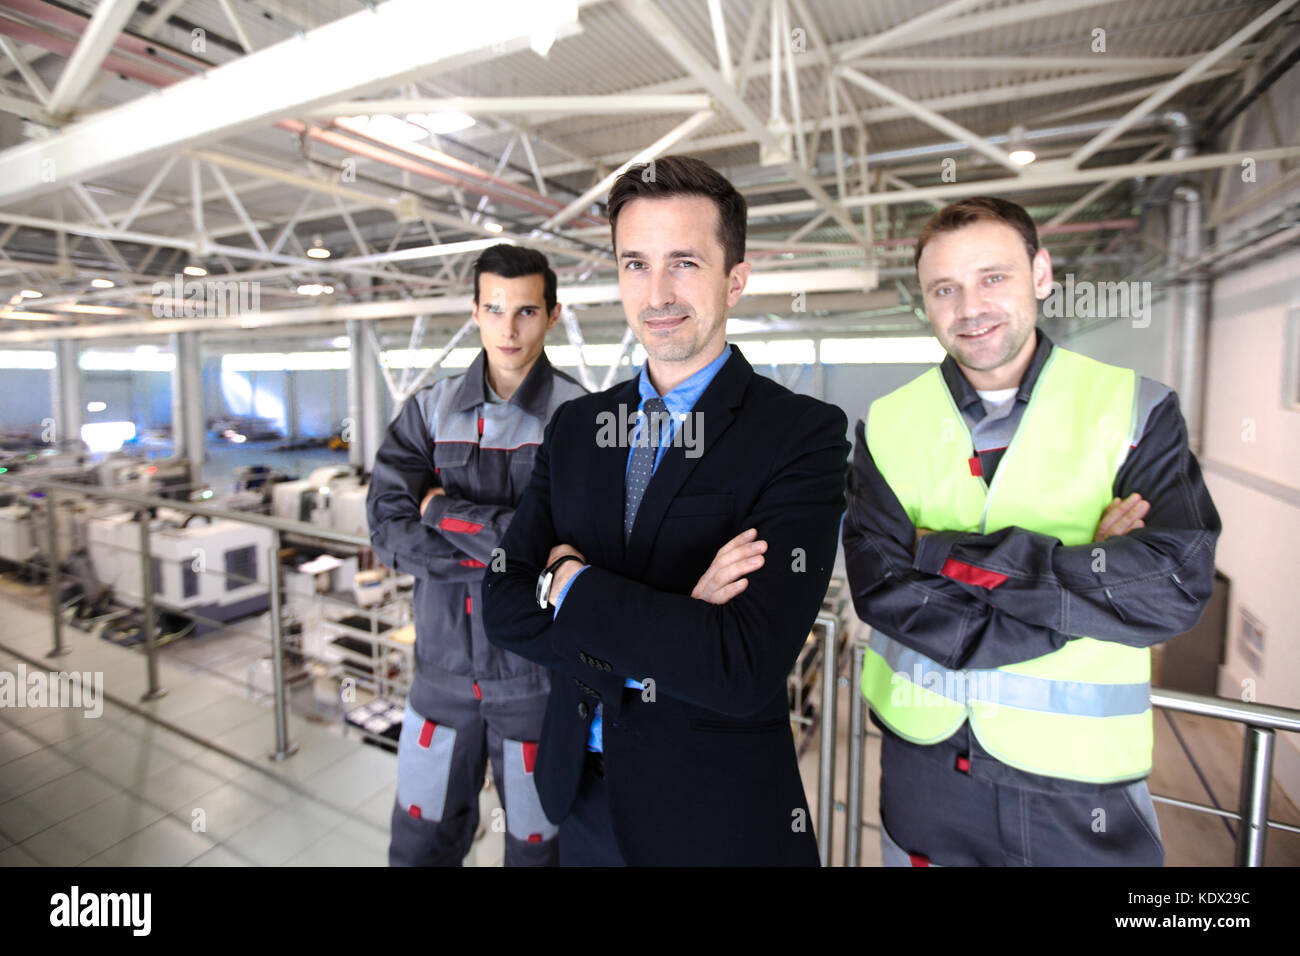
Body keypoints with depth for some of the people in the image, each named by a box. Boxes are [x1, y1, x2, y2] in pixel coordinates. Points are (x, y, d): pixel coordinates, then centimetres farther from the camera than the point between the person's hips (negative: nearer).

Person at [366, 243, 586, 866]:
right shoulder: (428, 411, 0)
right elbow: (389, 531, -10)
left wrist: (444, 511, -14)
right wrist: (508, 548, -18)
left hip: (538, 673, -3)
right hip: (444, 665, 3)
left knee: (538, 846, 17)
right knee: (419, 844, 20)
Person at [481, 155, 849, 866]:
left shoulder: (805, 433, -17)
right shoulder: (576, 426, 0)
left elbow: (742, 671, -26)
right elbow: (504, 608, -7)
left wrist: (570, 582, -17)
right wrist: (672, 633, -20)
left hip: (719, 818, -4)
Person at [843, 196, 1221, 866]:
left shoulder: (1136, 411, -6)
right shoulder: (887, 425, -5)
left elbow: (1176, 586, -18)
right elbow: (880, 590, -15)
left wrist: (953, 555, -20)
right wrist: (1086, 571, -18)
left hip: (1079, 782, 0)